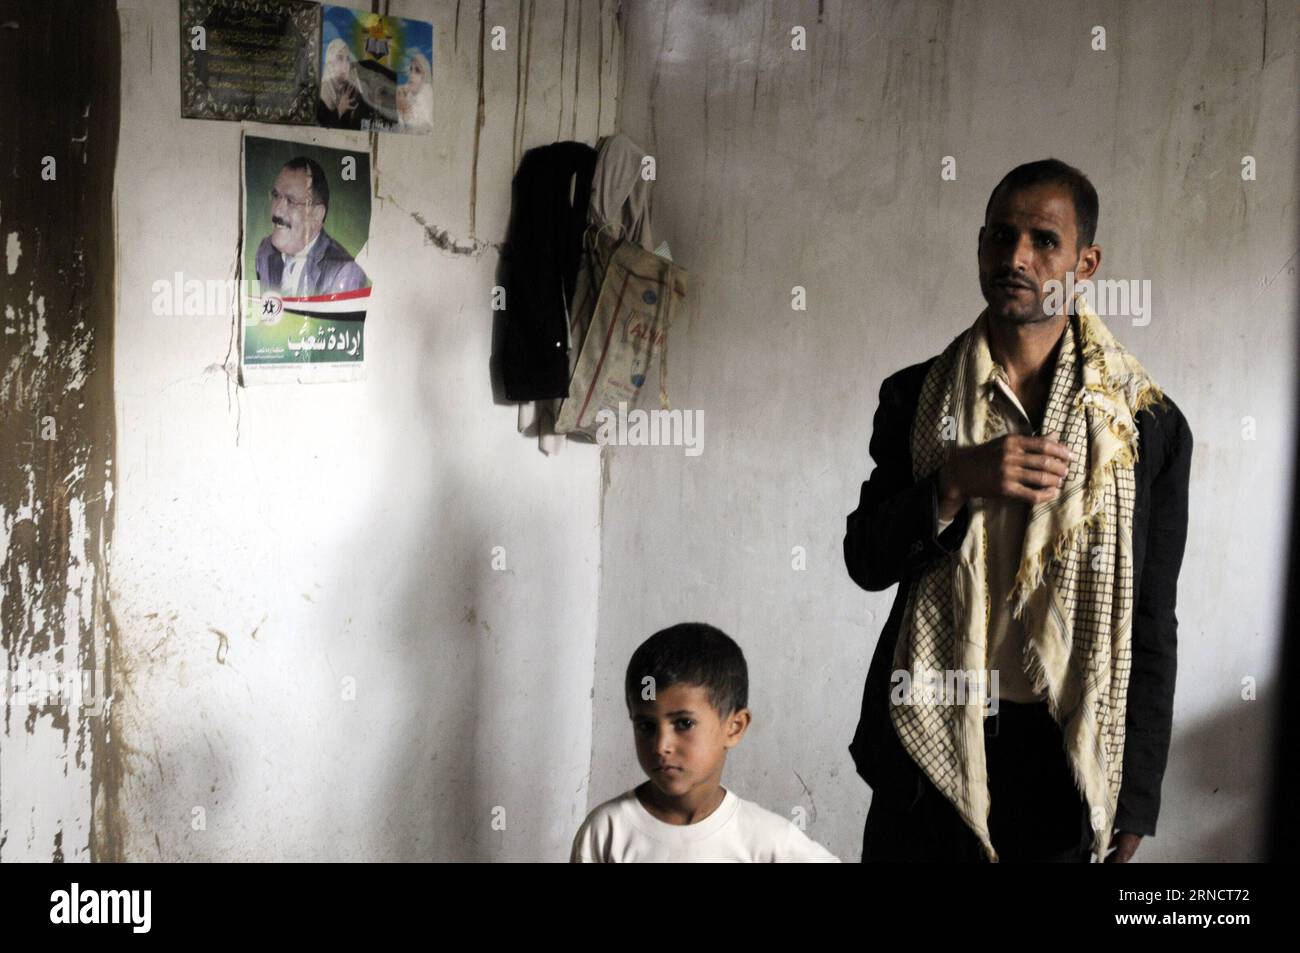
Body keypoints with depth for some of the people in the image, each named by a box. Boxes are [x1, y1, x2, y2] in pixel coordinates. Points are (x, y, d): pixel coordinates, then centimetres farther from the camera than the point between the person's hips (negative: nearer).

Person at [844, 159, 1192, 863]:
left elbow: (1152, 627, 0)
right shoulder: (916, 398, 3)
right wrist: (956, 482, -18)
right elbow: (865, 561, -1)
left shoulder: (1147, 424, -2)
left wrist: (1135, 802, -2)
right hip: (928, 740, 1)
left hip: (1062, 752, -1)